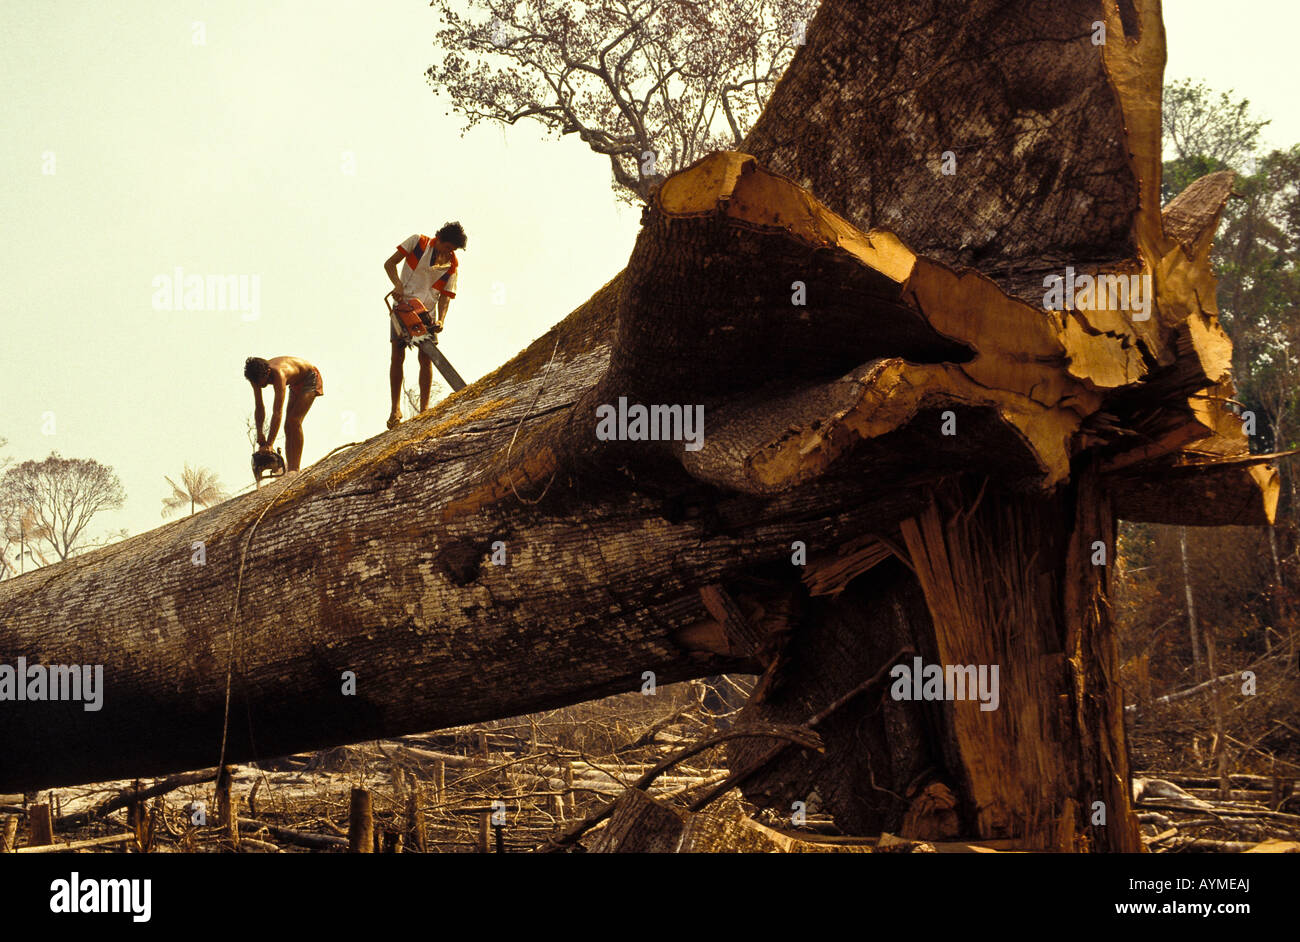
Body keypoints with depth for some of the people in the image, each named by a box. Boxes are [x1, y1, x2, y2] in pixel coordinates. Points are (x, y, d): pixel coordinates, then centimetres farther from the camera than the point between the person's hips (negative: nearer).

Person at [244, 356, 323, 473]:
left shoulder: (278, 374, -41)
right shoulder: (258, 376, -19)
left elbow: (277, 412, -44)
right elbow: (259, 408, -11)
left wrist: (269, 445, -46)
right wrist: (260, 437, -19)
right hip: (295, 383, 8)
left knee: (294, 421, -21)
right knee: (288, 426, 0)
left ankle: (295, 469, -22)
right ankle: (289, 468, 1)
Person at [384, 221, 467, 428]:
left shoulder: (451, 266, 0)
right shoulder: (418, 242, -3)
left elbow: (445, 296, -1)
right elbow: (390, 264, -3)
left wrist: (440, 321, -17)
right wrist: (398, 285, -20)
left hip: (427, 314, 1)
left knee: (426, 358, -7)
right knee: (397, 356, -5)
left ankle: (424, 409, -6)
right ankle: (395, 409, -3)